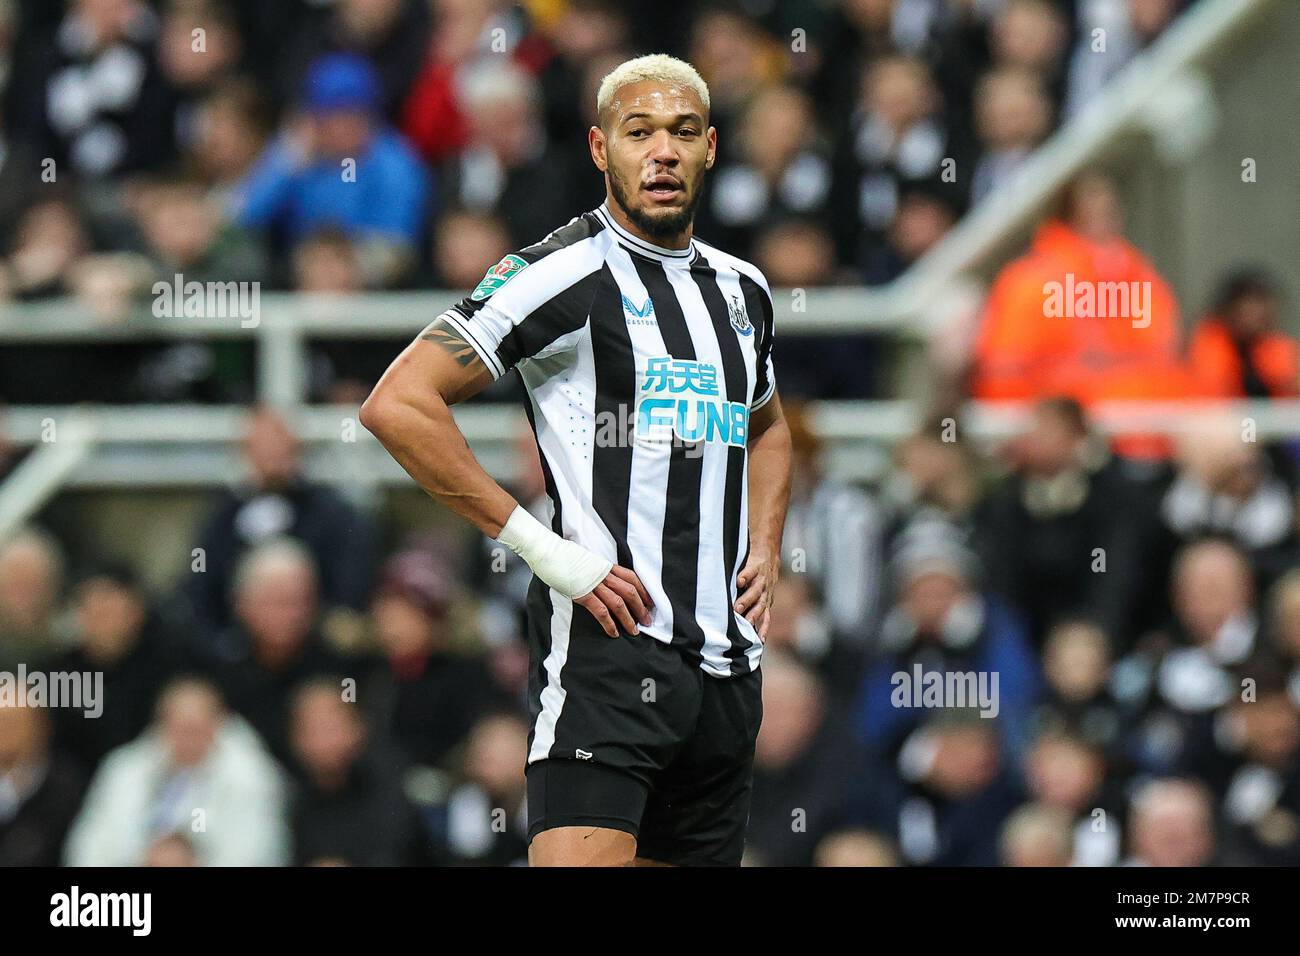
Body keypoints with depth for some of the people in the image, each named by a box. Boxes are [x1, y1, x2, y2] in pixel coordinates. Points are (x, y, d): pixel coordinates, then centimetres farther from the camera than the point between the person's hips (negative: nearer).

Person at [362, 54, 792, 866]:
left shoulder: (744, 289, 16)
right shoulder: (565, 275, -6)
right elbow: (396, 405, -12)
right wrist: (537, 545, -14)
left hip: (728, 664, 7)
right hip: (607, 644, -7)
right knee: (580, 859, -22)